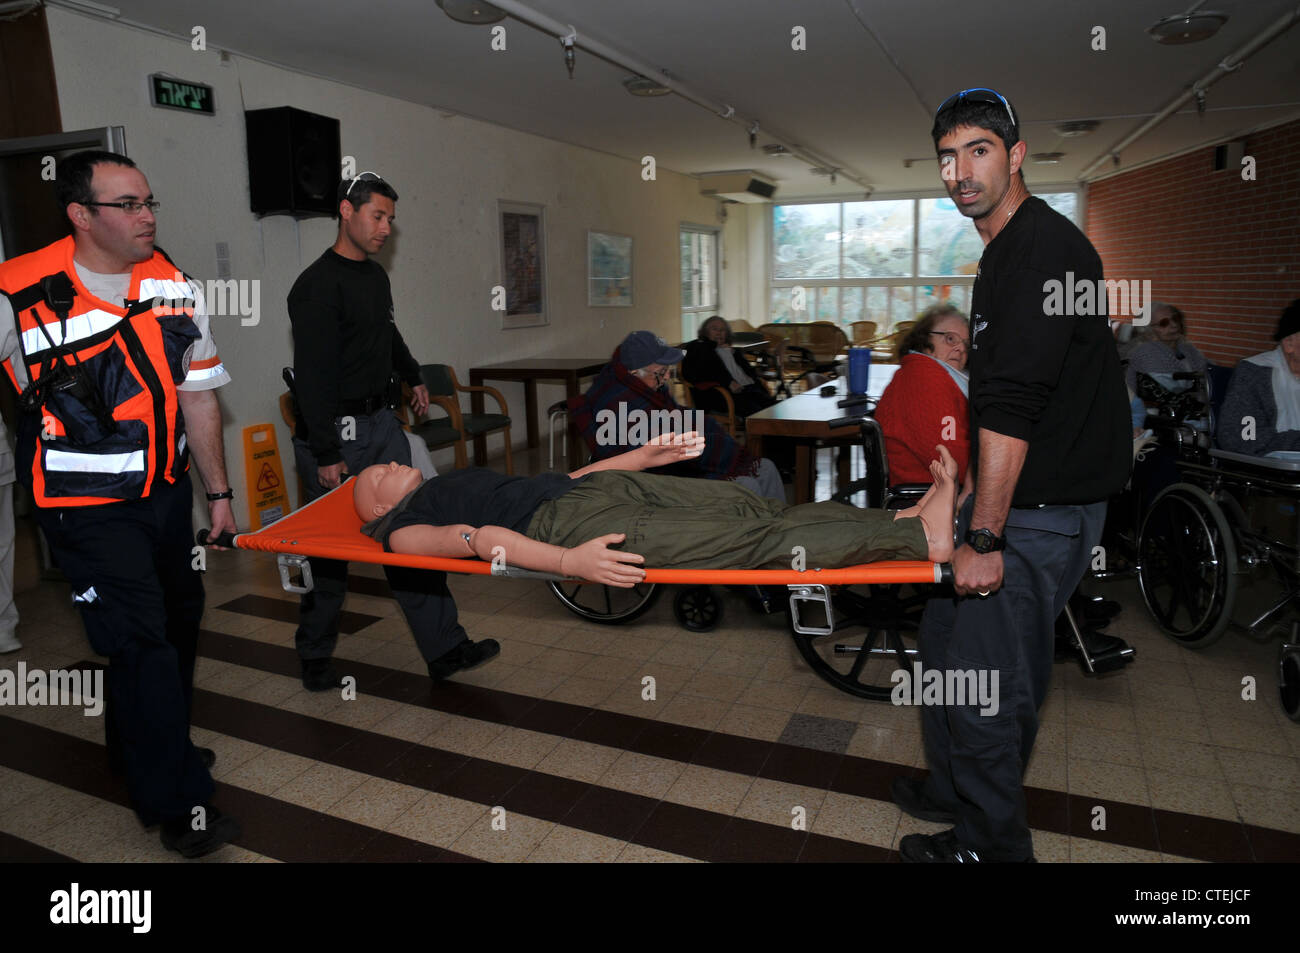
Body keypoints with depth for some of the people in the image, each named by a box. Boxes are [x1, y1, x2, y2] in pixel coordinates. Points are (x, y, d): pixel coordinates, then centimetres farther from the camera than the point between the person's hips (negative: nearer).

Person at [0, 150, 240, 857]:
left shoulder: (175, 289, 1)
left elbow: (197, 397, 5)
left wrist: (218, 492, 6)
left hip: (165, 491, 6)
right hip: (87, 506, -6)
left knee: (177, 620, 18)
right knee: (142, 643, -6)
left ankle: (144, 750, 45)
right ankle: (177, 805, 11)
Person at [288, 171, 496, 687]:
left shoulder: (376, 276, 13)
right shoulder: (318, 286, -14)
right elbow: (312, 376, -19)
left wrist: (413, 376, 38)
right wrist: (326, 454, -22)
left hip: (382, 422, 8)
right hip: (336, 432, -8)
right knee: (330, 549, 4)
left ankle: (445, 649, 9)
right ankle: (315, 658, 23)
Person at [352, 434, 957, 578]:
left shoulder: (455, 483, 34)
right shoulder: (403, 529, 10)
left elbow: (562, 477, 31)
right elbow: (474, 538, -10)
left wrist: (645, 456, 27)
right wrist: (567, 561, -28)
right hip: (571, 522, -8)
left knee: (762, 510, -10)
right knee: (753, 541, -21)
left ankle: (910, 518, -16)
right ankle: (924, 537, -25)